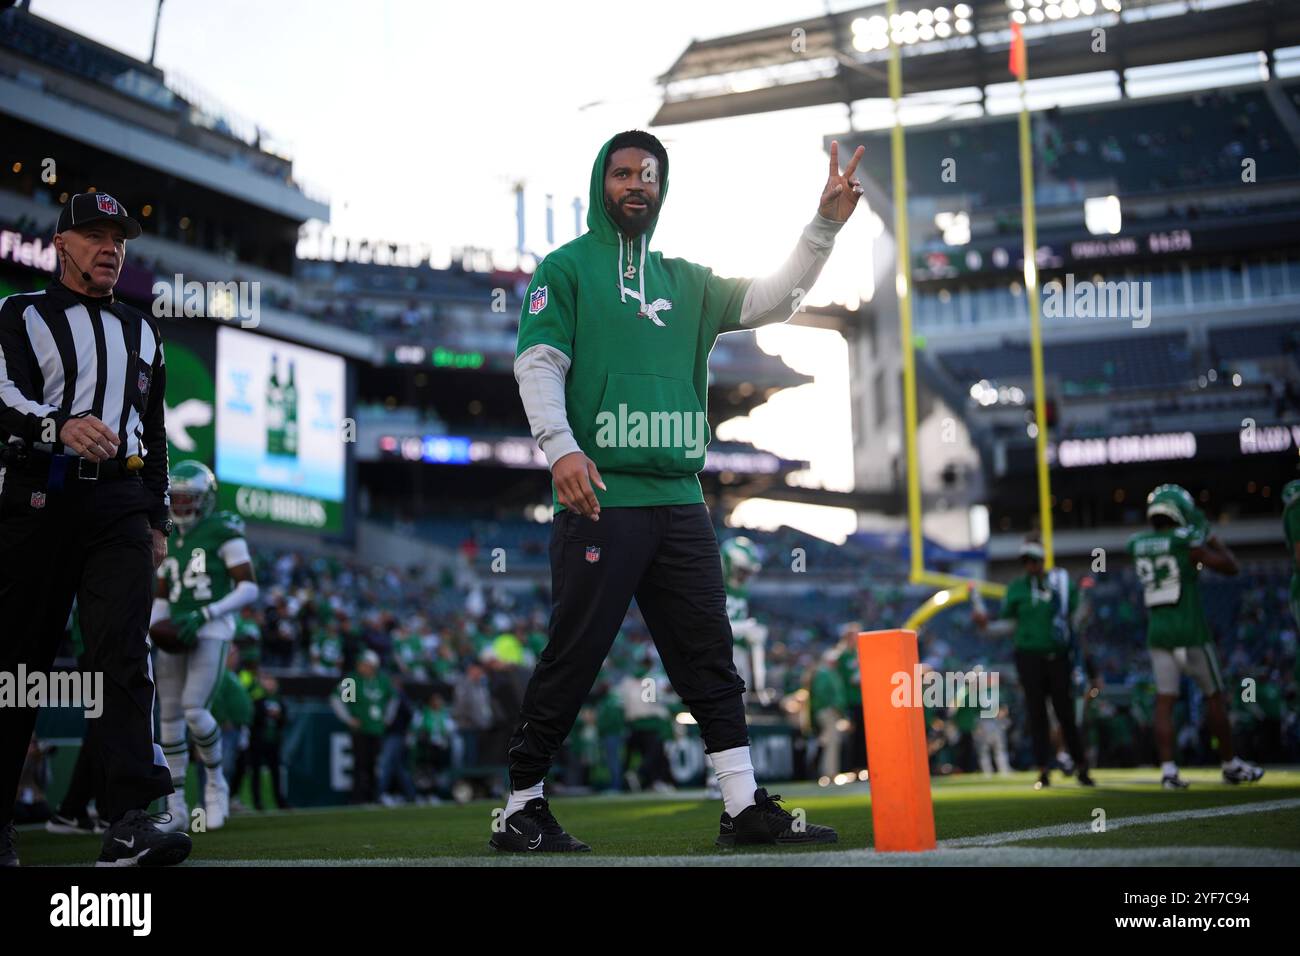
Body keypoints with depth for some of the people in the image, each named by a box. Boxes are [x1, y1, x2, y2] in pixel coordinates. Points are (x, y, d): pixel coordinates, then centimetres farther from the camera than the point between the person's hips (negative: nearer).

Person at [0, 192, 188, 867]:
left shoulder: (141, 331, 23)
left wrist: (158, 518, 18)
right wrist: (60, 426, -30)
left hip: (120, 506, 3)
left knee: (123, 653, -11)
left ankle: (129, 823, -21)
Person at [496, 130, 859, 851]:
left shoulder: (687, 281, 21)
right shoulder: (566, 269, 6)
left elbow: (771, 301, 16)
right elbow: (538, 364, -5)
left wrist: (824, 225, 4)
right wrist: (560, 447, -21)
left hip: (680, 501, 6)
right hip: (599, 498, -6)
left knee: (710, 661, 6)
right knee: (571, 660, -4)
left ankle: (744, 807, 10)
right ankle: (522, 808, 7)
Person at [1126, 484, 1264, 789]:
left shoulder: (1136, 545, 4)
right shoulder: (1187, 541, -12)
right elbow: (1230, 566, -1)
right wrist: (1209, 534, 8)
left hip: (1157, 634, 4)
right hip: (1190, 632, -4)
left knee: (1165, 701, 2)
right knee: (1215, 696, 10)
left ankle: (1168, 769, -7)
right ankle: (1230, 765, 20)